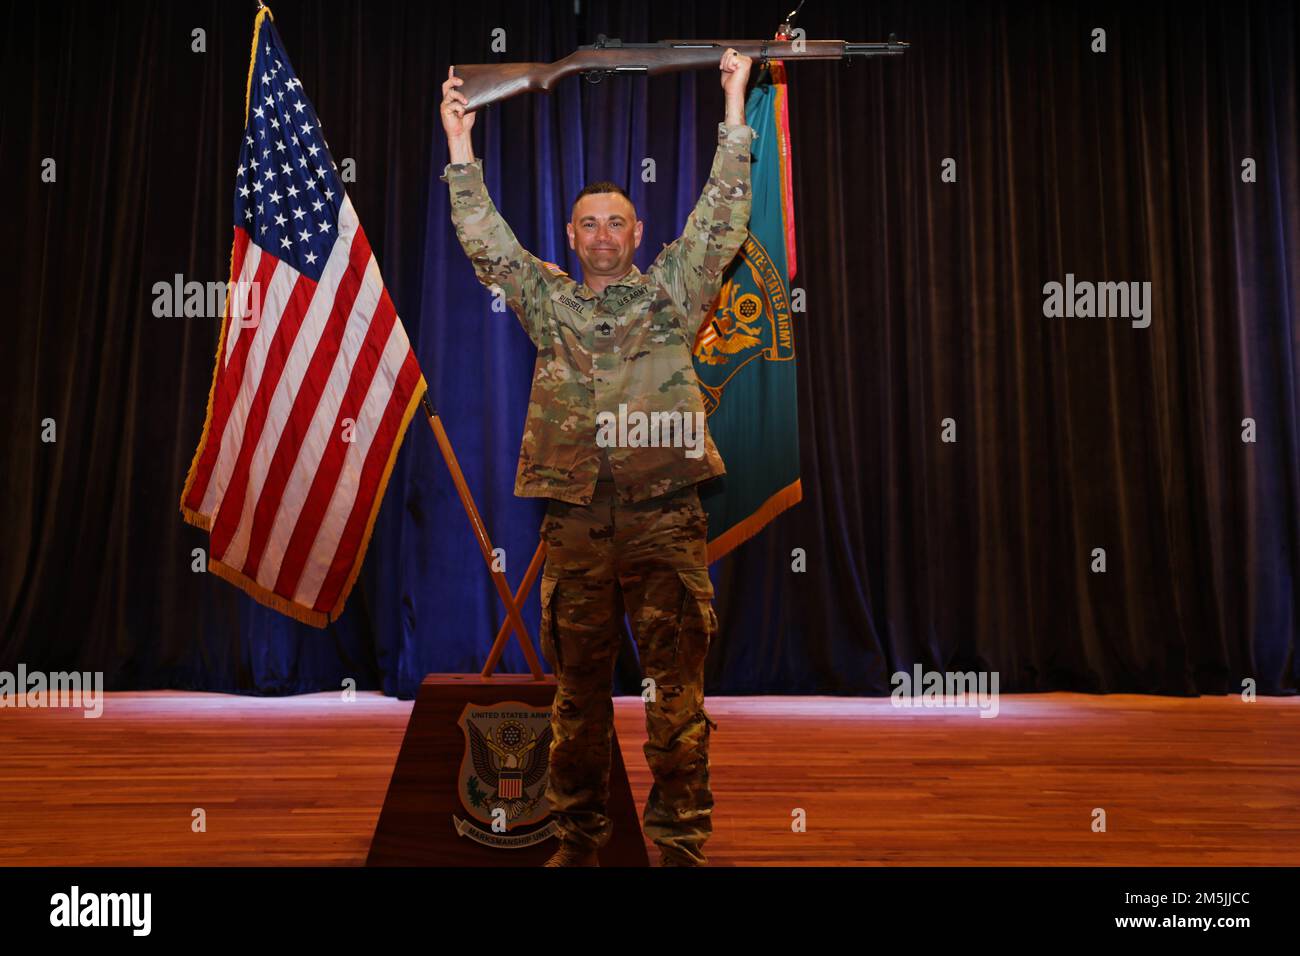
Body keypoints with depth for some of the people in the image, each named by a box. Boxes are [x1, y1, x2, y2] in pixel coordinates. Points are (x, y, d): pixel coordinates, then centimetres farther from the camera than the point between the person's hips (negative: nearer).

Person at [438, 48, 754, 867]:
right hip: (575, 520, 2)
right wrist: (461, 145, 8)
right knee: (579, 691, 9)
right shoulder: (549, 300, 16)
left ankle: (683, 845, 6)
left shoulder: (673, 291, 12)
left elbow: (722, 219, 5)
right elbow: (485, 240, 13)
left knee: (678, 692, -2)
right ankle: (578, 842, 20)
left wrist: (735, 110, 3)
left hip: (665, 517, -2)